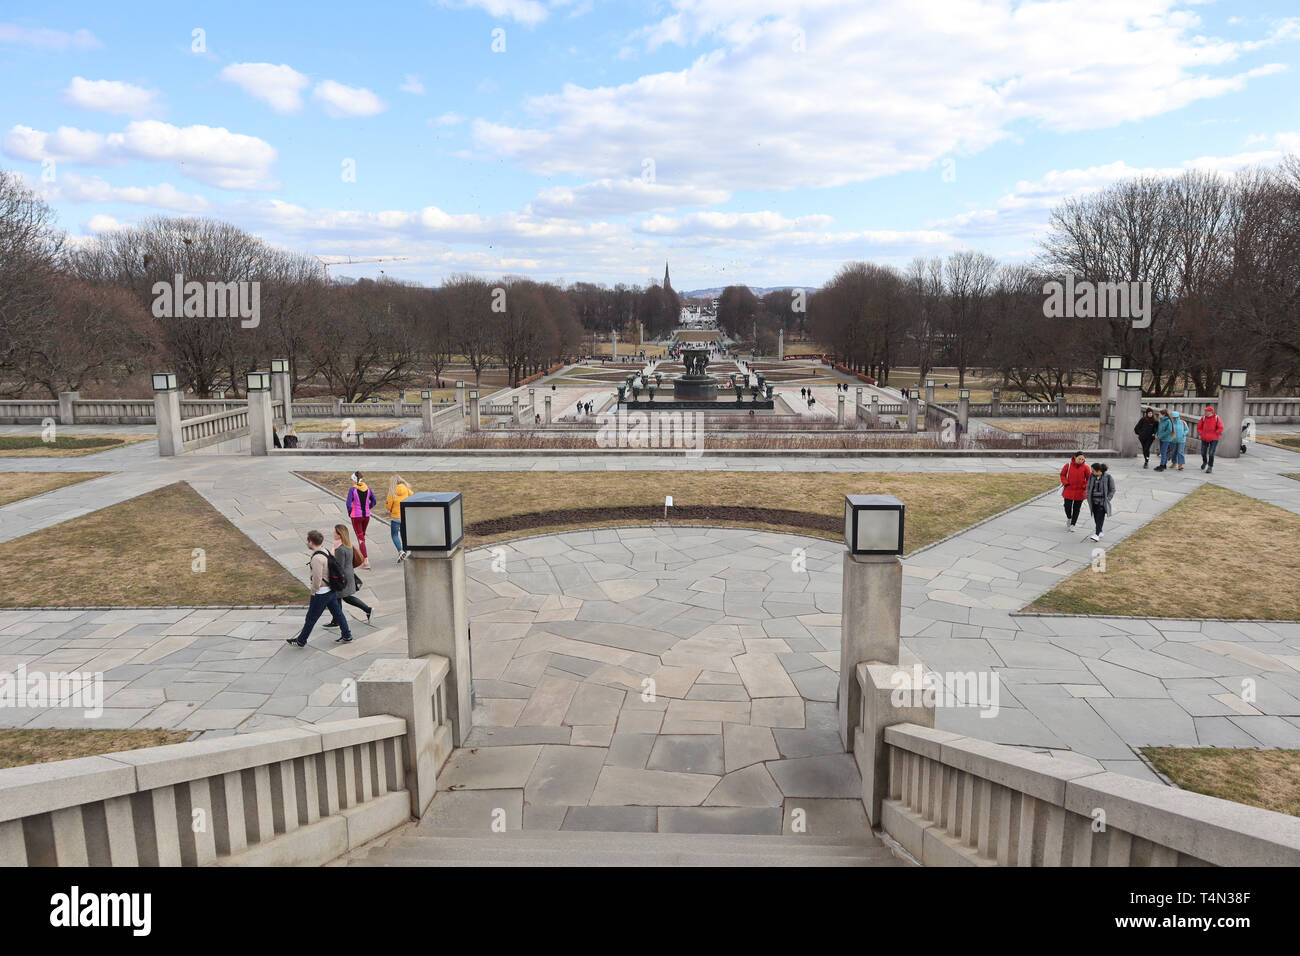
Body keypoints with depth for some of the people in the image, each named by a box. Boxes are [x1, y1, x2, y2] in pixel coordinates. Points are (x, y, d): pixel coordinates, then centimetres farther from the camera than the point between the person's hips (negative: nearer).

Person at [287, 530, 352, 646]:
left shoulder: (317, 558, -25)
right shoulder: (325, 552, 4)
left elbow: (317, 580, -25)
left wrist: (313, 593, -10)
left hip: (321, 593, -9)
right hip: (331, 590, 9)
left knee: (311, 618, 6)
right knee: (337, 612, 17)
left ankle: (301, 641, 20)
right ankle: (346, 635, 25)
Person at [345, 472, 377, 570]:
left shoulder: (352, 489, -13)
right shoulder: (368, 488, 1)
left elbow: (349, 504, -15)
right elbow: (373, 502, 6)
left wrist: (350, 513, 1)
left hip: (356, 516, -5)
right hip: (366, 515, 5)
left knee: (360, 538, 0)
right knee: (362, 535, 23)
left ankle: (366, 561, -7)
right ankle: (362, 556, 33)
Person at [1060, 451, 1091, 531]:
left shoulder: (1085, 467, -8)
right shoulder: (1068, 465, -7)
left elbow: (1089, 478, 1)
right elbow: (1062, 475, 3)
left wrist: (1084, 487, -9)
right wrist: (1066, 483, -9)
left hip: (1080, 492, 0)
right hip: (1069, 490, 0)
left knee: (1076, 508, 6)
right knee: (1067, 507, 2)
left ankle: (1073, 524, 18)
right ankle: (1069, 518, 34)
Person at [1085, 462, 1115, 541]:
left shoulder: (1108, 477, -10)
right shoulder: (1092, 476, 2)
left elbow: (1112, 490, -1)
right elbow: (1088, 487, 14)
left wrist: (1107, 499, -7)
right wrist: (1088, 497, 6)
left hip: (1102, 501, -5)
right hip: (1094, 500, 5)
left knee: (1100, 517, -10)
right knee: (1095, 517, 9)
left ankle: (1097, 534, -16)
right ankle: (1100, 531, 25)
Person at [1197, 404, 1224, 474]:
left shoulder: (1216, 418, -10)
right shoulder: (1204, 417, -2)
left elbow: (1221, 427, -10)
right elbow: (1199, 427, 8)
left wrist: (1215, 434, -8)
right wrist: (1201, 434, 0)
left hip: (1213, 439, -3)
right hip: (1204, 439, 3)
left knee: (1211, 453, -8)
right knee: (1203, 452, 6)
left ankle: (1210, 467, 3)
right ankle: (1204, 462, 37)